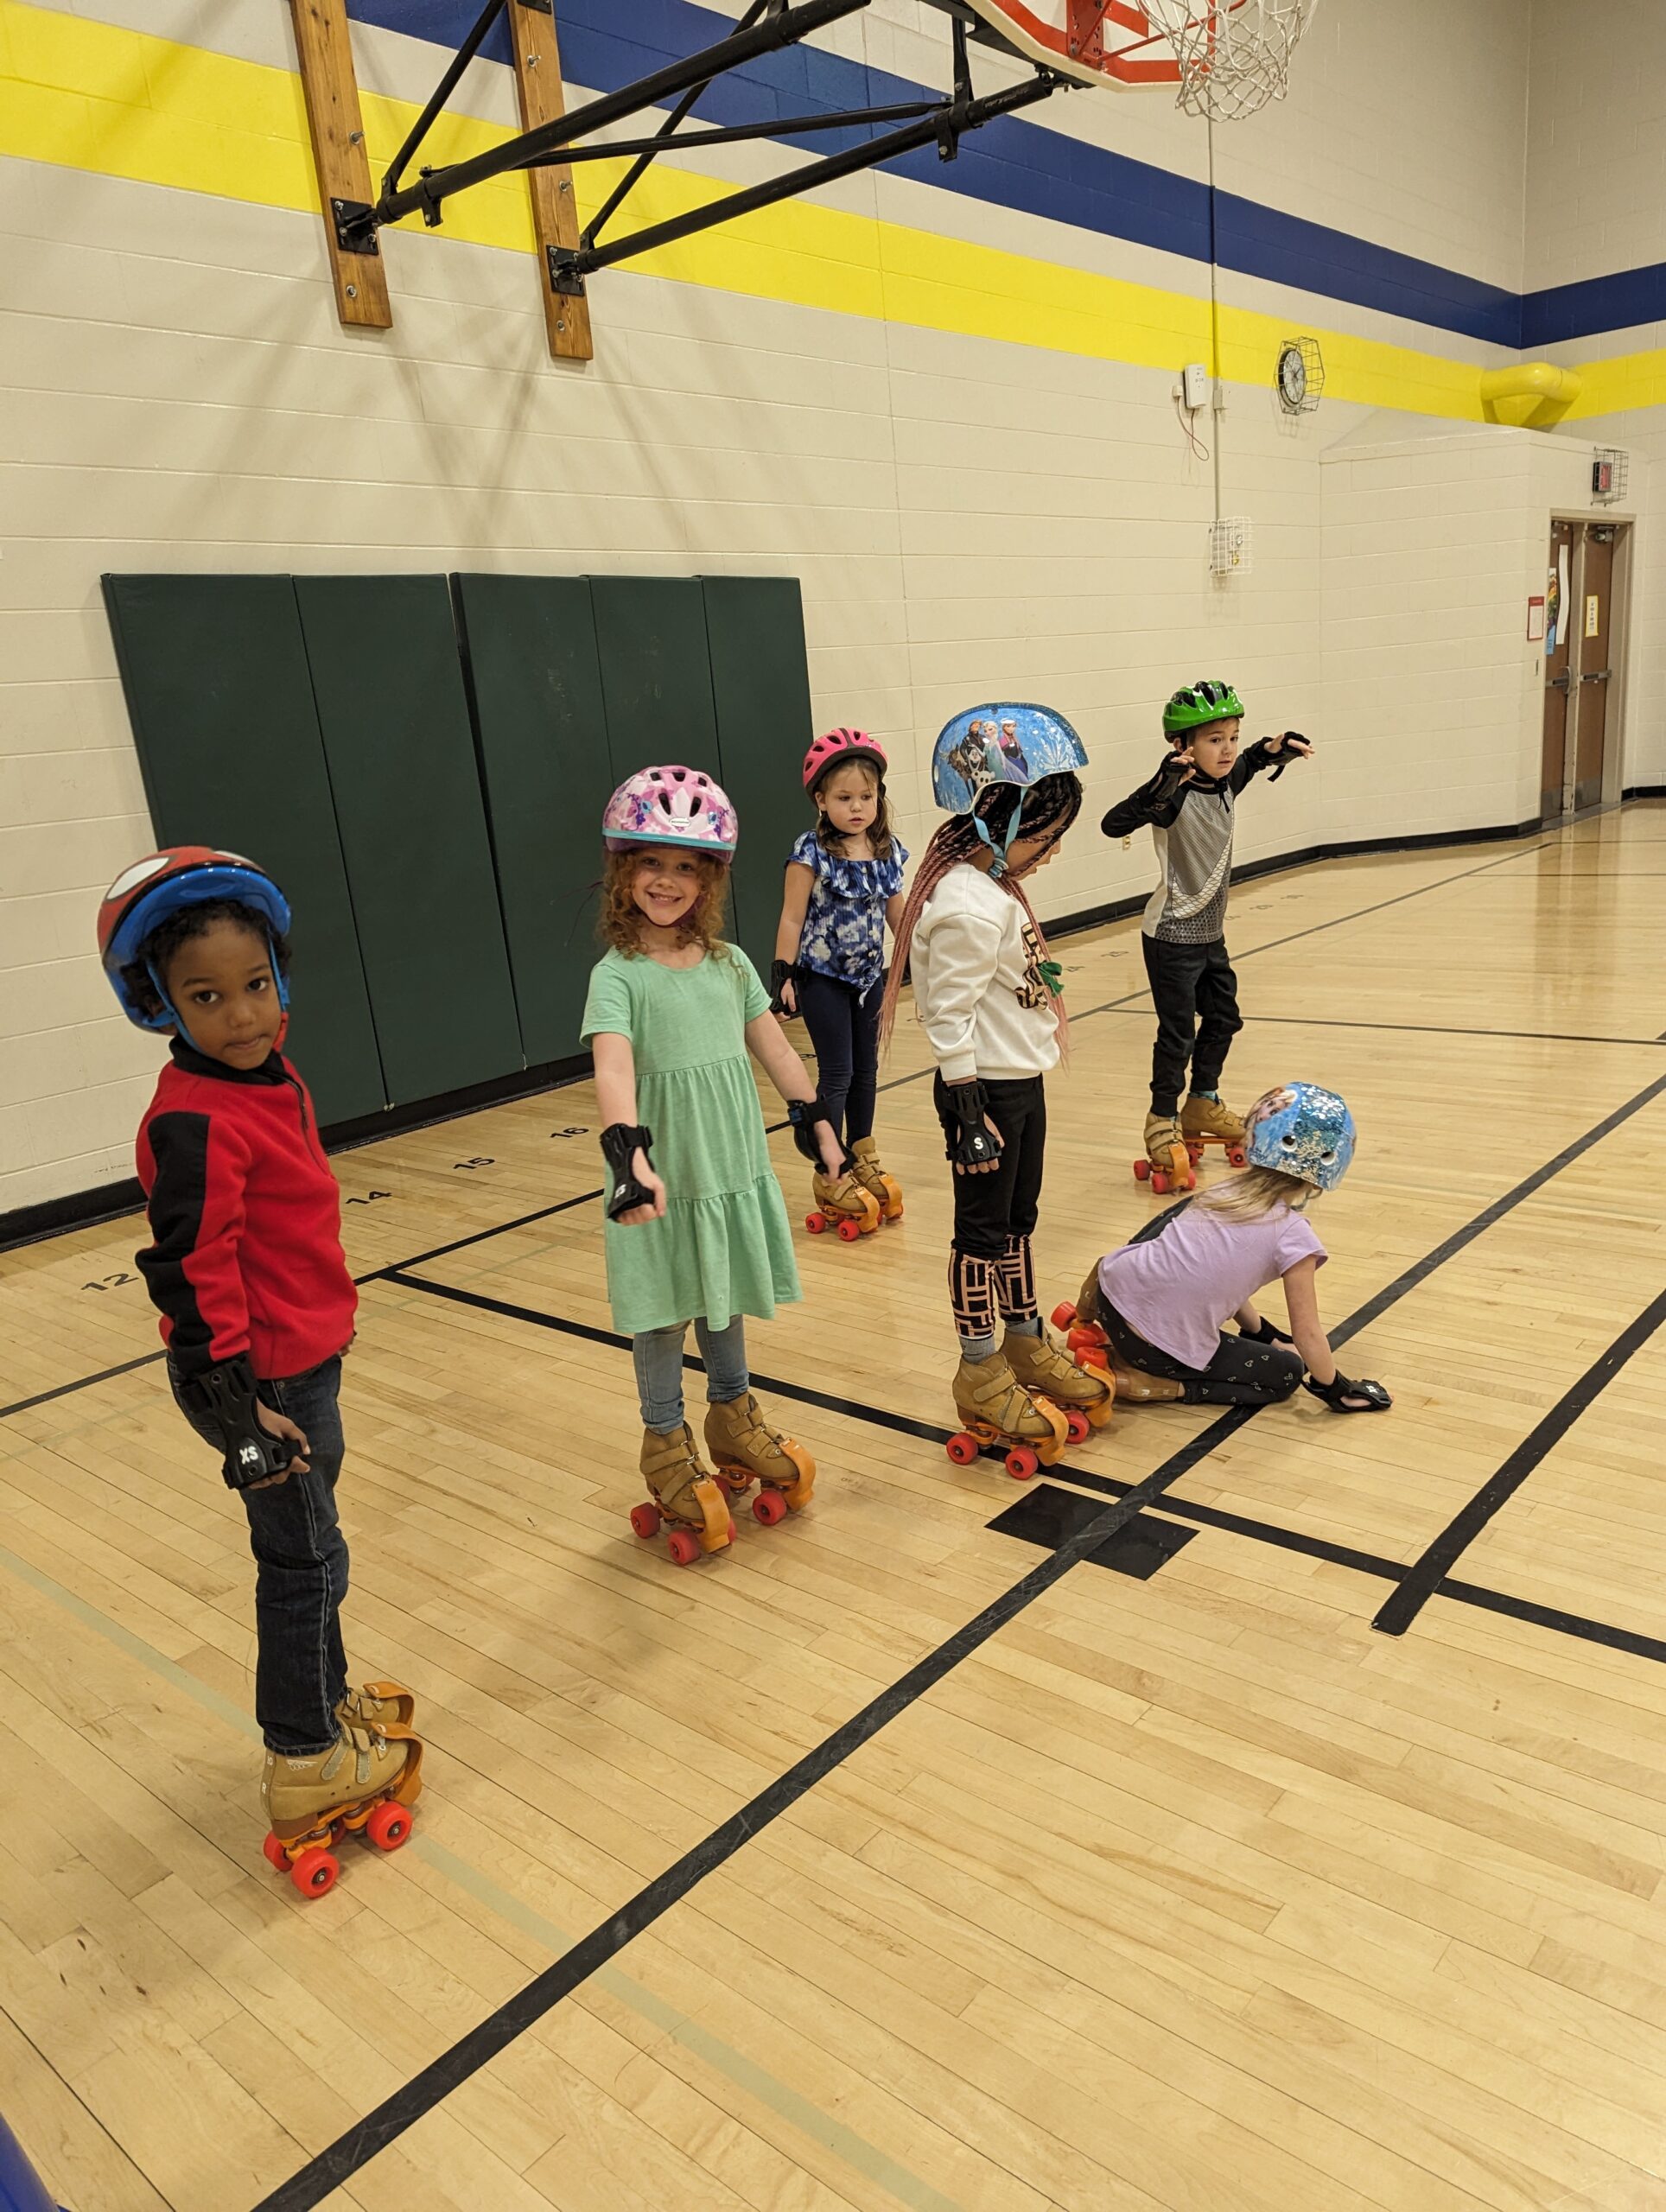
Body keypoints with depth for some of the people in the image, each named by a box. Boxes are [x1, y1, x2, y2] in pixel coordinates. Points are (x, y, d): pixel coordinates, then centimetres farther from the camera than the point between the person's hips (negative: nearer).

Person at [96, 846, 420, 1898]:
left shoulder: (269, 1076, 4)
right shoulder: (195, 1122, -25)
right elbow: (193, 1274, -25)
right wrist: (239, 1407, -23)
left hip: (306, 1358, 9)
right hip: (263, 1377, -9)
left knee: (304, 1551, 23)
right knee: (304, 1560, 5)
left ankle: (327, 1703, 42)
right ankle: (305, 1768, 23)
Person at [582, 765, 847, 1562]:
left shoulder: (729, 963, 2)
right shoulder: (618, 974, -15)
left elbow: (774, 1049, 9)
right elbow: (613, 1070, -29)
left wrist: (820, 1126, 10)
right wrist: (631, 1156, -42)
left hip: (734, 1169, 5)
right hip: (665, 1181, -5)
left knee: (724, 1302, 21)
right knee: (663, 1316, 9)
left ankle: (734, 1420, 41)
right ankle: (667, 1447, 28)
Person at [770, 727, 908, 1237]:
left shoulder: (887, 852, 0)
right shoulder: (812, 853, -15)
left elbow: (897, 912, 11)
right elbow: (792, 917, -12)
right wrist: (783, 975, -15)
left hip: (869, 975, 5)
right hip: (822, 978, -5)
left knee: (866, 1068, 14)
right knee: (837, 1074, -3)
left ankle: (862, 1157, 31)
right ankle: (830, 1176, 9)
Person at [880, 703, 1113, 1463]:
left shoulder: (998, 886, 9)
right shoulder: (968, 908, -23)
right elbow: (950, 1019, -24)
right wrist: (968, 1115, -22)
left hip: (1024, 1080, 10)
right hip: (987, 1088, -10)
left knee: (1018, 1217, 20)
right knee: (983, 1229, 3)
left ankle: (1026, 1343, 35)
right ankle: (980, 1375, 17)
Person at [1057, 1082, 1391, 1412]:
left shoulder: (1227, 1190, 8)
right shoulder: (1295, 1235, -9)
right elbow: (1307, 1334, -3)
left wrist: (1262, 1331, 35)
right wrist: (1335, 1389, 14)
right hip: (1160, 1347, -5)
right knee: (1287, 1372, 18)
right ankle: (1157, 1384, 1)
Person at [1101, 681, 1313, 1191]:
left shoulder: (1225, 784, -1)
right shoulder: (1175, 795, -23)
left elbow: (1246, 762, 23)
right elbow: (1114, 824, -38)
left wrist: (1273, 750, 3)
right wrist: (1162, 785, -49)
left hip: (1210, 933, 8)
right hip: (1172, 937, -8)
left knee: (1223, 1019, 19)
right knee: (1178, 1033, -2)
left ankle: (1203, 1104, 38)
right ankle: (1163, 1123, 15)